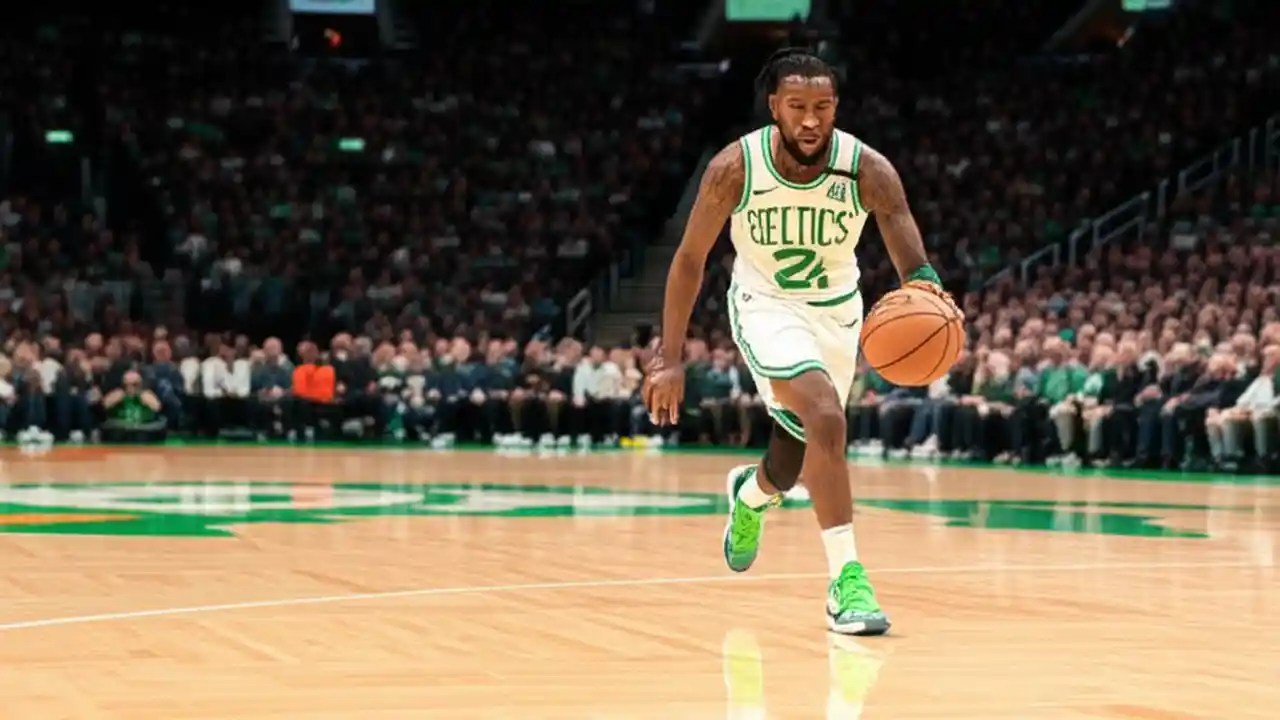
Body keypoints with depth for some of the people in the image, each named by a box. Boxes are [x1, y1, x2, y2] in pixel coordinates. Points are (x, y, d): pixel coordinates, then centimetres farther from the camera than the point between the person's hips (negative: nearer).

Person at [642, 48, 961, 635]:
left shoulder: (867, 170, -23)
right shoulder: (735, 168, -22)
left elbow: (911, 261, -31)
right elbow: (690, 258, -10)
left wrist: (925, 291, -56)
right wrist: (670, 358, -11)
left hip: (836, 309, 3)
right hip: (766, 305, -3)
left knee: (800, 454, 15)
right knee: (826, 417, -28)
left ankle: (750, 493, 53)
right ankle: (846, 580, -22)